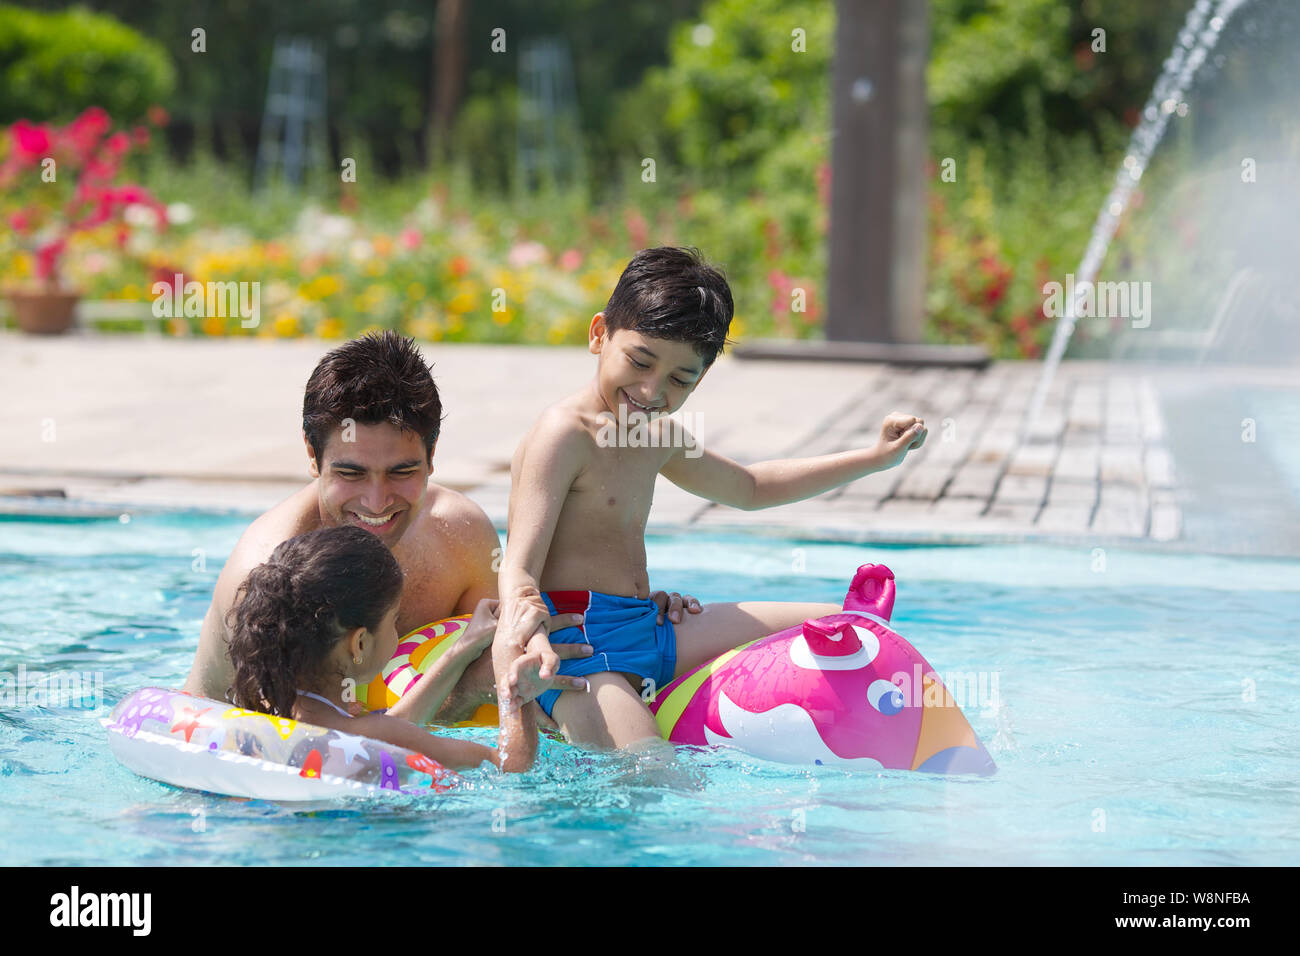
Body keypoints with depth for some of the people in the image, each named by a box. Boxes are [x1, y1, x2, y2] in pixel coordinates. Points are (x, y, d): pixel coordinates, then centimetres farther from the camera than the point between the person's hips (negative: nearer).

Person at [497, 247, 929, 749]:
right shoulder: (563, 434, -13)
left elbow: (749, 486, 35)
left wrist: (874, 458, 34)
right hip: (577, 645, -9)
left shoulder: (658, 437, 16)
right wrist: (525, 620, -46)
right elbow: (519, 570, -22)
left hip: (650, 633, 9)